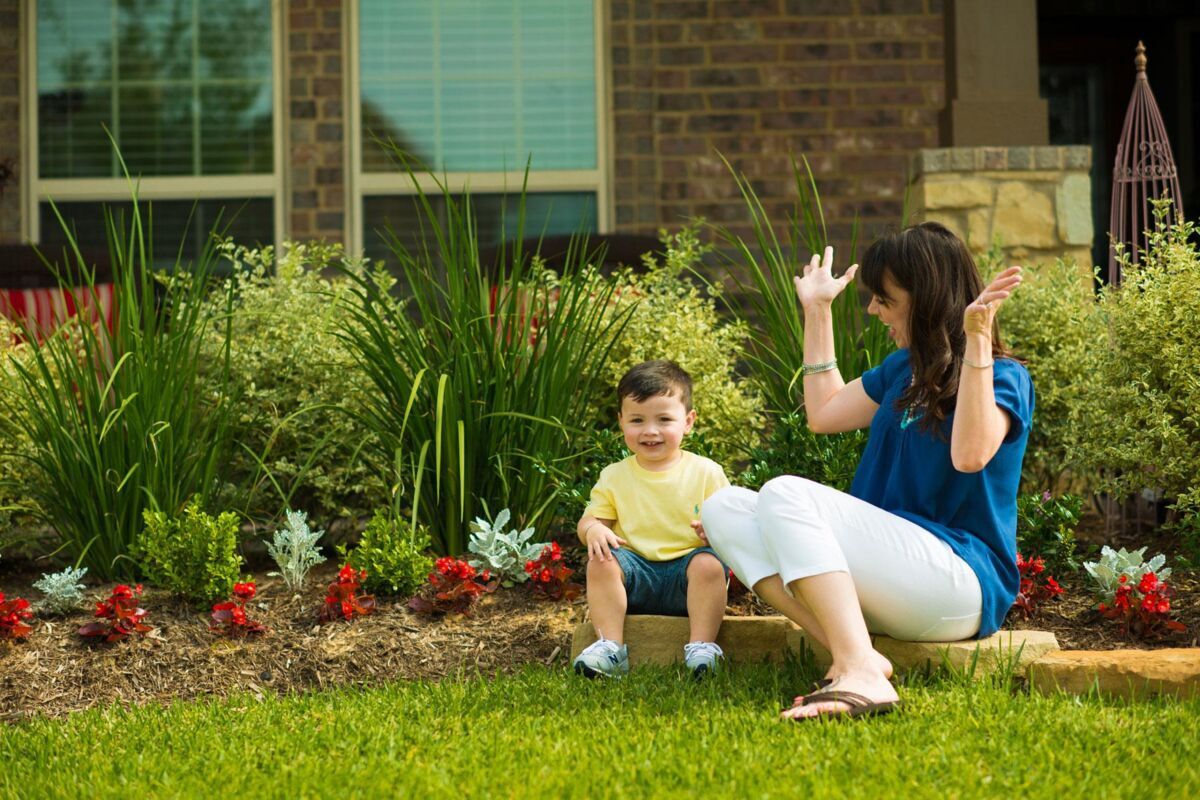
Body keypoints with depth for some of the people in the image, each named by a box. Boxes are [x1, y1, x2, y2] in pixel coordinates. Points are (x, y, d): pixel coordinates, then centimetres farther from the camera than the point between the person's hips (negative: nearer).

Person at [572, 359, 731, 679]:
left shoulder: (706, 472, 2)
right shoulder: (614, 477, 8)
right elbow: (590, 518, 9)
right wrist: (593, 529, -17)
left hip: (686, 572, -2)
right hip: (636, 572, 2)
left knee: (709, 563, -32)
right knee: (600, 563, -25)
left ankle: (702, 646, -28)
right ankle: (611, 646, -24)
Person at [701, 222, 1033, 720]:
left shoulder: (1003, 377, -6)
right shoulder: (906, 366, 19)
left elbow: (970, 454, -27)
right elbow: (824, 413, 33)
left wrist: (977, 340, -29)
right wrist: (817, 311, 33)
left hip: (960, 582, -9)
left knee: (786, 494, -27)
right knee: (724, 508, -8)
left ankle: (860, 673, -41)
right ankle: (850, 655, -27)